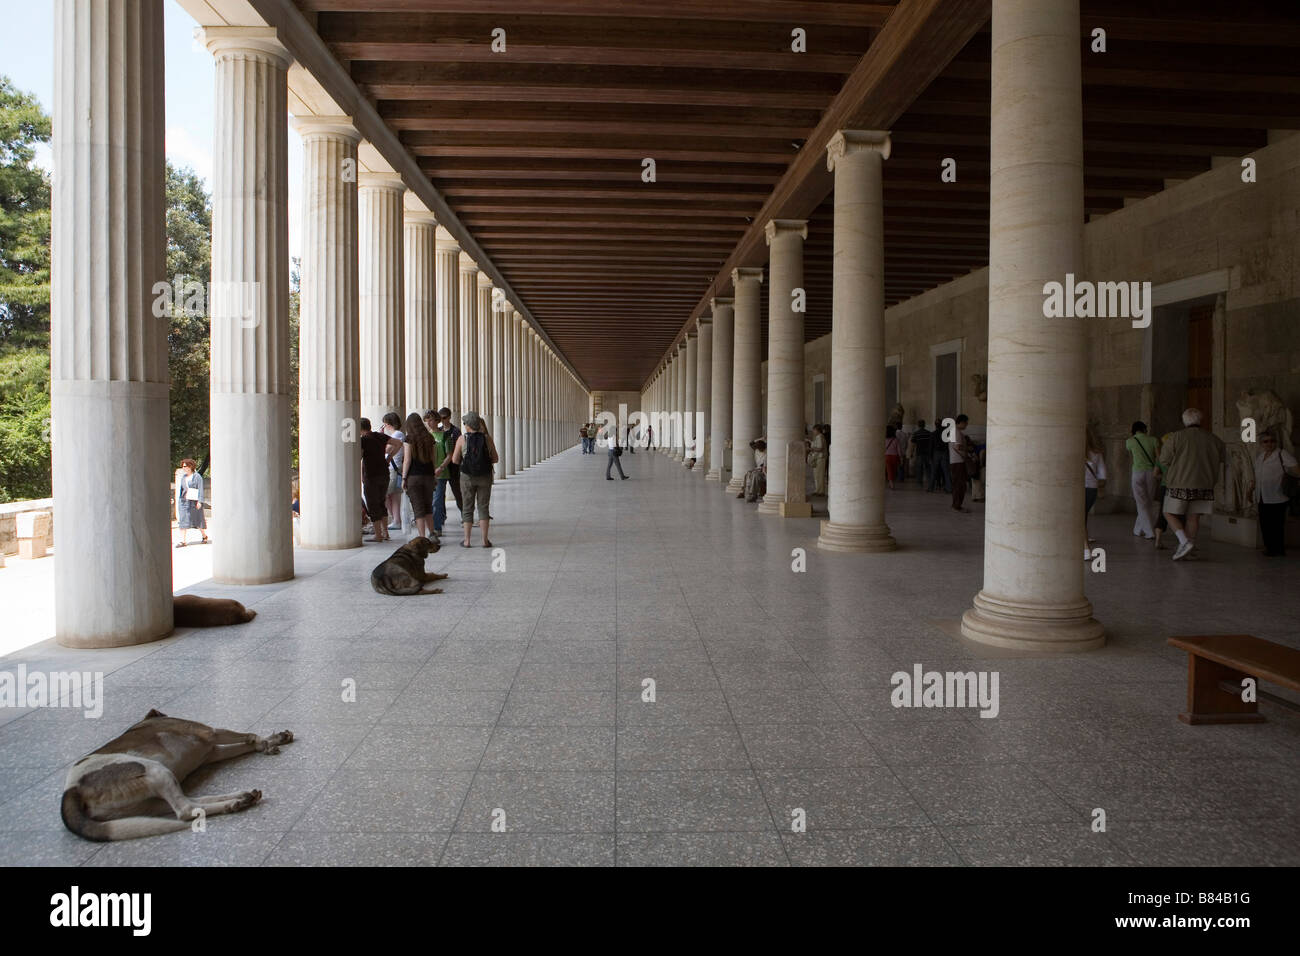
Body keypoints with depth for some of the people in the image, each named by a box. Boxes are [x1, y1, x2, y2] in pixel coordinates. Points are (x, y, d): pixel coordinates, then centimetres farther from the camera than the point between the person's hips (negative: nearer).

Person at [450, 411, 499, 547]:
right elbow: (495, 459, 2)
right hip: (485, 476, 1)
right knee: (483, 507, 7)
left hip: (467, 477, -1)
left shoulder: (462, 439, -7)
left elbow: (455, 460, -2)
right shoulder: (487, 438, -3)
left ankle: (467, 540, 10)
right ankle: (485, 540, 4)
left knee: (467, 508, 9)